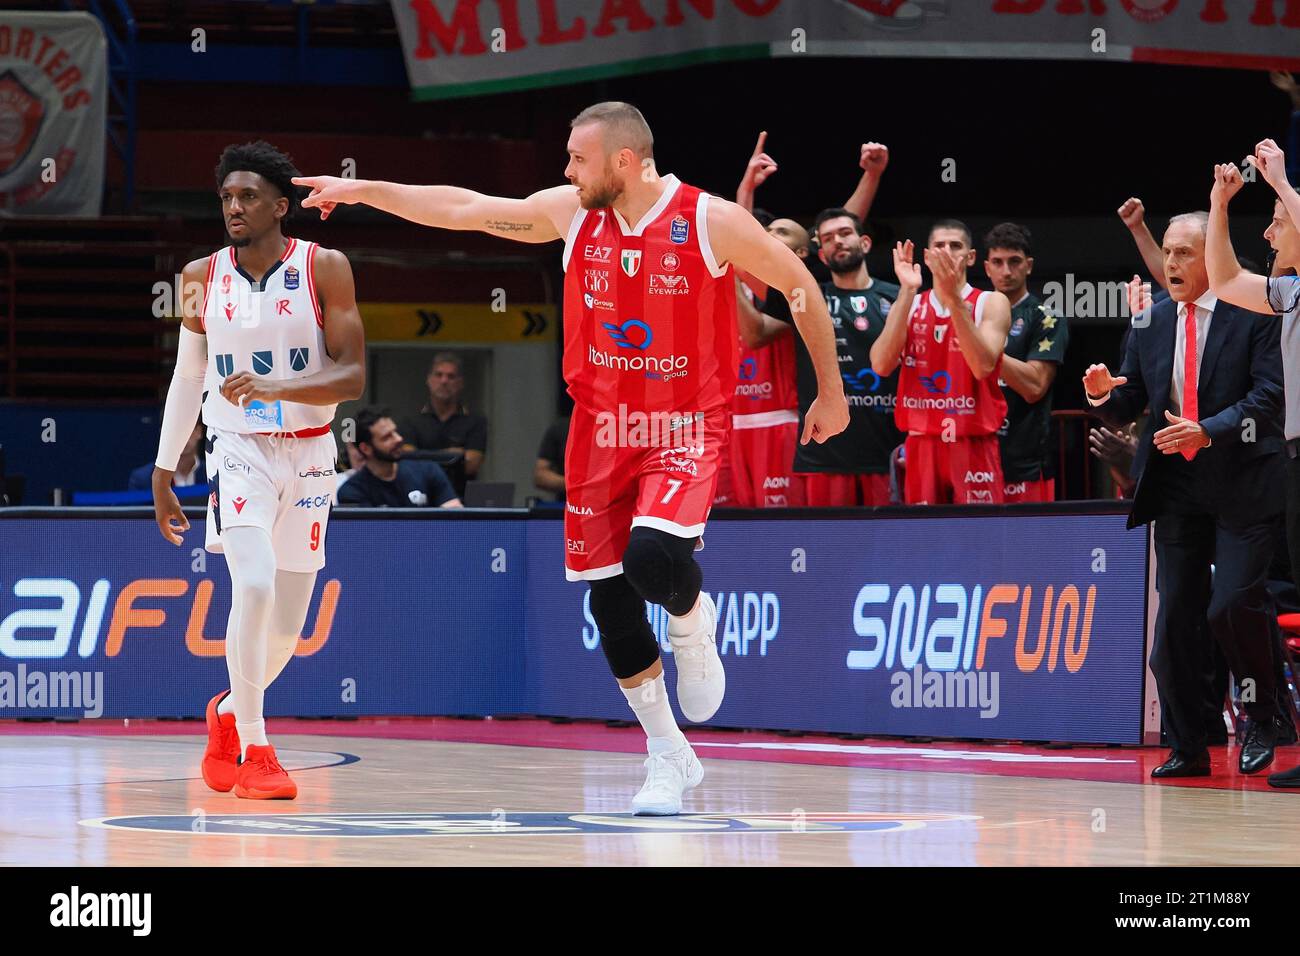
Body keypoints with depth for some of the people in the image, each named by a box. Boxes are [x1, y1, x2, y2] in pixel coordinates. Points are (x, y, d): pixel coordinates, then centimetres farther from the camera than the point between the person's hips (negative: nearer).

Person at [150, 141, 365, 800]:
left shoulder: (325, 270, -6)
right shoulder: (204, 276, 0)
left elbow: (352, 378, -11)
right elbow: (188, 376, 12)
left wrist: (274, 388, -27)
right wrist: (163, 470, 11)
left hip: (308, 454, 1)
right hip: (238, 449, -1)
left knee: (285, 630, 8)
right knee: (254, 585, -25)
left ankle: (230, 712, 39)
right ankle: (252, 749, -16)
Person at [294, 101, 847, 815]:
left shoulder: (711, 222, -14)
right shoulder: (570, 213, -2)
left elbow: (801, 286, -3)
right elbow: (464, 209, 6)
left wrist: (831, 393, 2)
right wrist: (364, 190, 5)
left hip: (684, 428, -5)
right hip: (600, 427, 5)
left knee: (653, 554, -29)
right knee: (609, 598, 2)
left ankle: (693, 623, 7)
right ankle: (669, 759, 15)